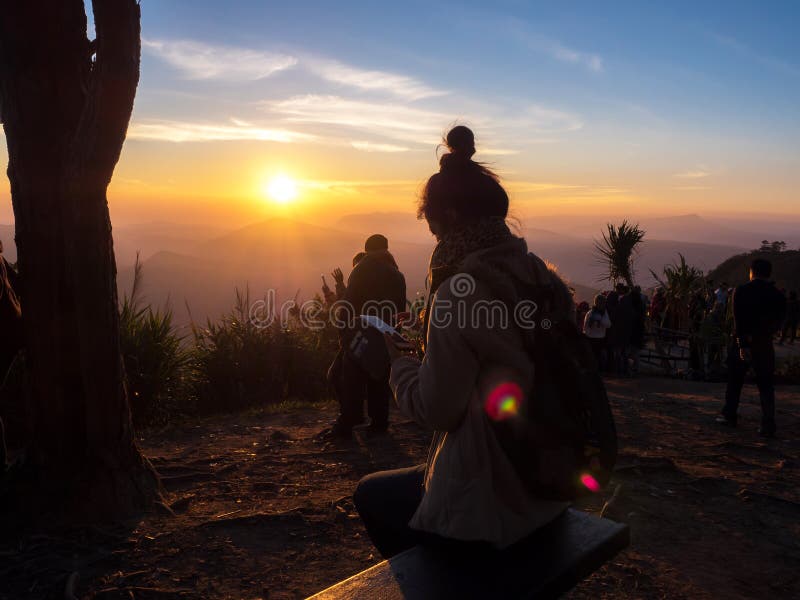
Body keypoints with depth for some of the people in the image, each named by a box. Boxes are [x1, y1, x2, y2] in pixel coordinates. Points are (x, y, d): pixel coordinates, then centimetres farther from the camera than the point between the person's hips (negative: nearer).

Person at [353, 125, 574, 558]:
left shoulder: (458, 294, -24)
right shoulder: (547, 282, -1)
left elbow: (435, 409, -18)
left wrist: (397, 360, 0)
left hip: (487, 509, -7)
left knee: (371, 493, 22)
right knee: (402, 481, 32)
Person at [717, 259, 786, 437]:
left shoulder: (741, 291, -9)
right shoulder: (778, 296, -1)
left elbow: (739, 320, -16)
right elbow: (779, 322, 4)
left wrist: (742, 344, -17)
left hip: (742, 343, -1)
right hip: (765, 345, 1)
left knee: (734, 382, 15)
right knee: (766, 387, 7)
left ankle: (729, 415, 24)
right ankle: (768, 426, 1)